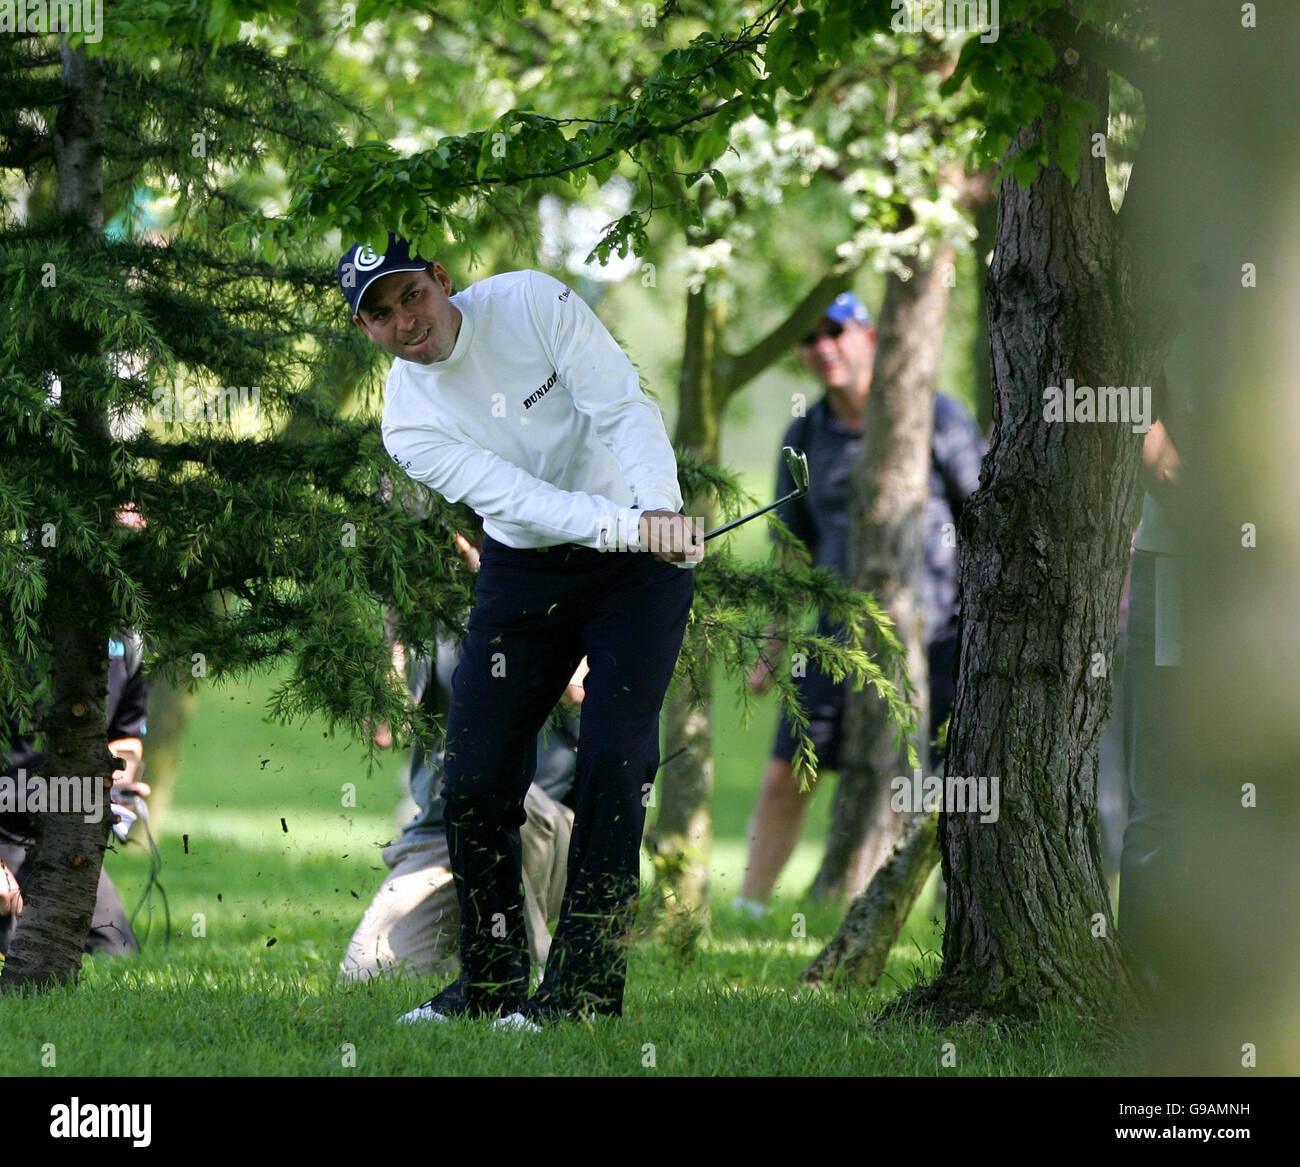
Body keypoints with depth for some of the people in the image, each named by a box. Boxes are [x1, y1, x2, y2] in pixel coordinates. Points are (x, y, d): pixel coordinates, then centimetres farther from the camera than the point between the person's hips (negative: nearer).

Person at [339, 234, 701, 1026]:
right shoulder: (410, 422, -11)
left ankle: (583, 988, -9)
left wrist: (662, 509, -38)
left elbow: (623, 407, -20)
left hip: (641, 567, -2)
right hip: (524, 571, 2)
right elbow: (518, 498, -24)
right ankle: (492, 984, 15)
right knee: (475, 782, -4)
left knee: (613, 760, -14)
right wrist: (631, 528, -39)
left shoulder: (532, 302, -14)